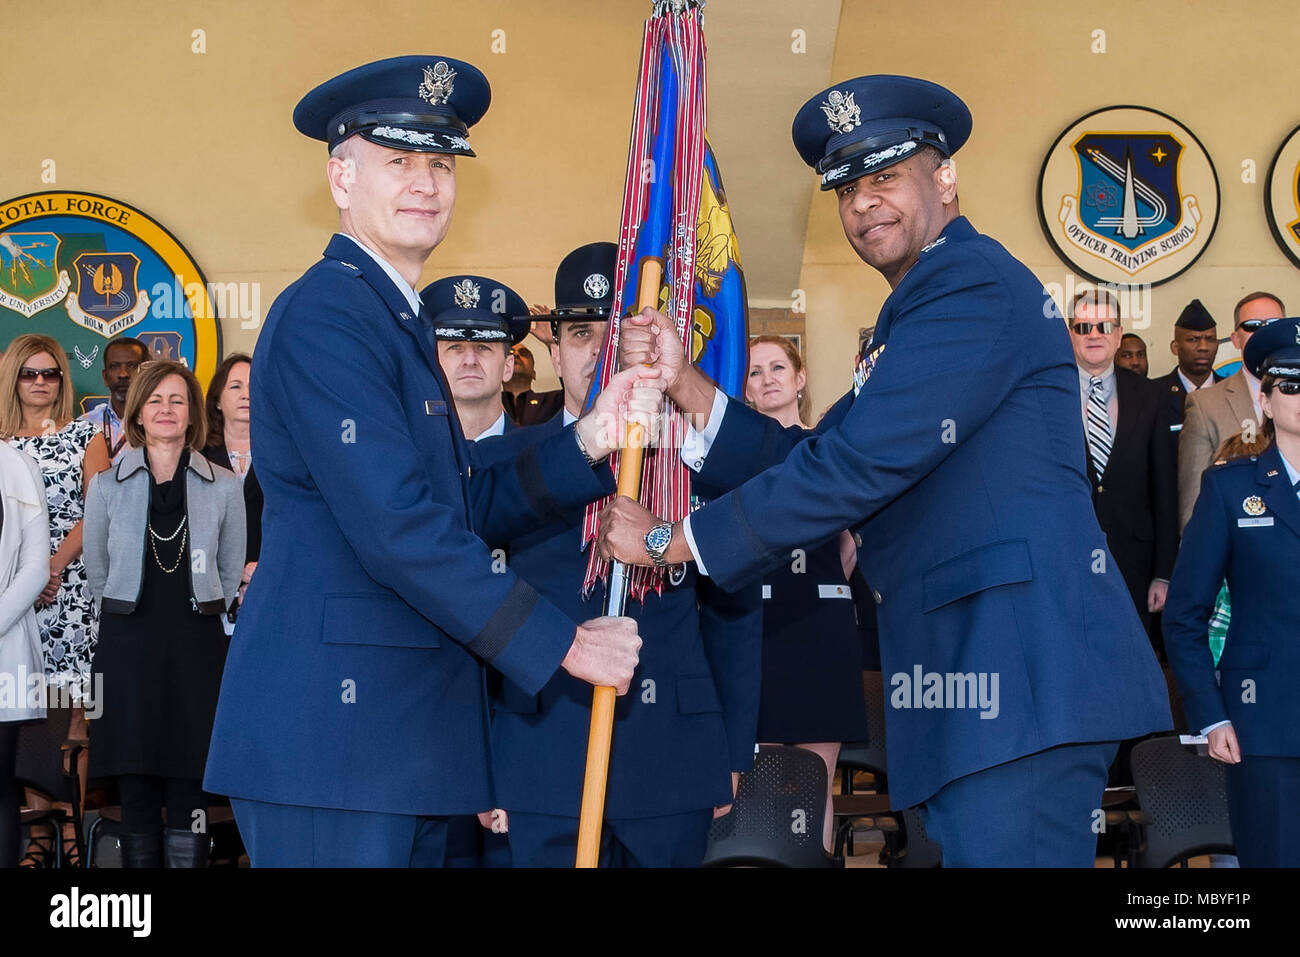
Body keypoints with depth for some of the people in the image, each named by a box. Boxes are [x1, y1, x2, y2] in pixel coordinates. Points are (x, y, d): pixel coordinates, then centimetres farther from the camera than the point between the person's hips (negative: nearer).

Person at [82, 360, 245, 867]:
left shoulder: (224, 487, 6)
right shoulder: (107, 486, 8)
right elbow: (96, 574, 15)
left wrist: (190, 616, 11)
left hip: (197, 649, 0)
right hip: (127, 648, 0)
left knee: (188, 798, -3)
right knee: (135, 795, 0)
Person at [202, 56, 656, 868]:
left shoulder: (400, 318, 19)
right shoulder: (325, 315, -12)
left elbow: (473, 509, 14)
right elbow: (395, 526, -21)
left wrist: (589, 442, -2)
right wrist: (562, 643, -14)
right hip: (331, 739, -9)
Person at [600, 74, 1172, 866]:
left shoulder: (973, 282, -9)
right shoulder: (914, 318, 24)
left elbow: (859, 465, -17)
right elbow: (810, 462, 17)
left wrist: (674, 539, -10)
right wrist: (682, 381, 5)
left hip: (1020, 668, -10)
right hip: (985, 679, 10)